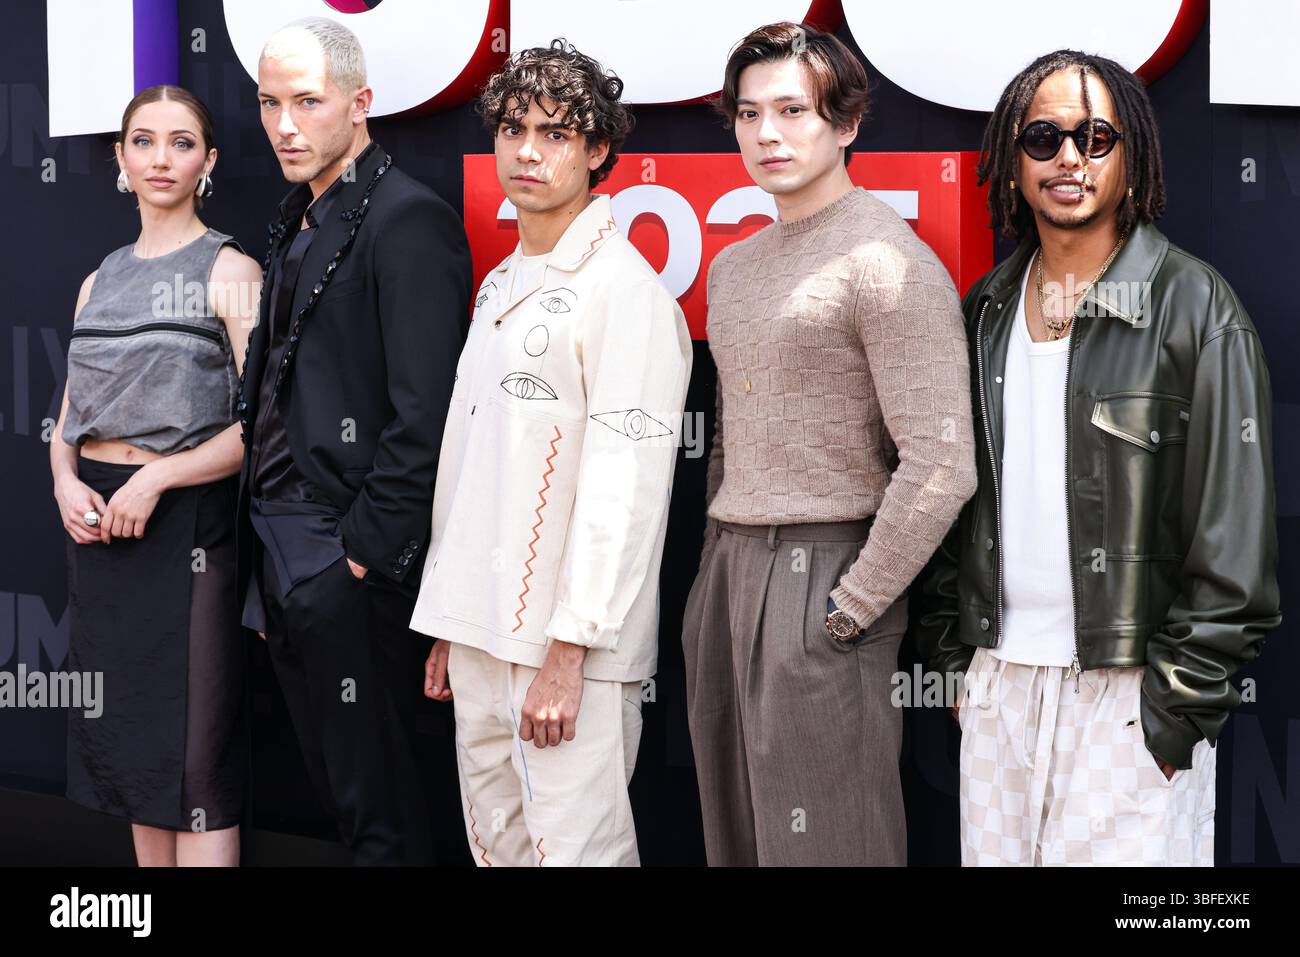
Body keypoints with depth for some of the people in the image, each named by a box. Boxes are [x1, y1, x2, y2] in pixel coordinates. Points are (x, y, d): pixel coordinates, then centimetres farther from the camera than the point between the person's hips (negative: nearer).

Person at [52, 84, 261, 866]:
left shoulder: (231, 271, -4)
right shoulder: (100, 281, 14)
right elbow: (69, 418, 17)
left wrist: (155, 479, -18)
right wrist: (66, 482, -4)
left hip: (183, 523, -6)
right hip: (99, 524, 6)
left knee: (192, 752, -4)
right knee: (131, 740, 12)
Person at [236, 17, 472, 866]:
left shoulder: (407, 220, -13)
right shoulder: (298, 221, 15)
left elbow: (424, 415, -19)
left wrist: (364, 555, -18)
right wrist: (262, 564, 13)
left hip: (346, 553, -9)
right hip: (276, 542, 9)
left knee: (376, 802, 2)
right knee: (331, 779, 16)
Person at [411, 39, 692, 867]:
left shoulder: (626, 290, -10)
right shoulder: (501, 286, 16)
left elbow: (623, 485, -17)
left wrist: (569, 651, -20)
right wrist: (448, 626, 17)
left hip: (568, 644, -8)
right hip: (482, 633, 8)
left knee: (573, 849, -5)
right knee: (496, 844, 15)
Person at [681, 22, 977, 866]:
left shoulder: (892, 264, -12)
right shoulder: (734, 266, 15)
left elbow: (941, 469, -19)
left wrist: (848, 612, -16)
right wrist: (719, 562, 16)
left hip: (822, 572, -8)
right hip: (727, 571, 8)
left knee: (818, 839, -3)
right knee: (735, 832, 14)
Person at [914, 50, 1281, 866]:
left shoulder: (1193, 305, -6)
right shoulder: (988, 308, 10)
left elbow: (1233, 528, -9)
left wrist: (1185, 701, -11)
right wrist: (950, 652, 10)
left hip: (1127, 690, -5)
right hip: (1000, 677, 5)